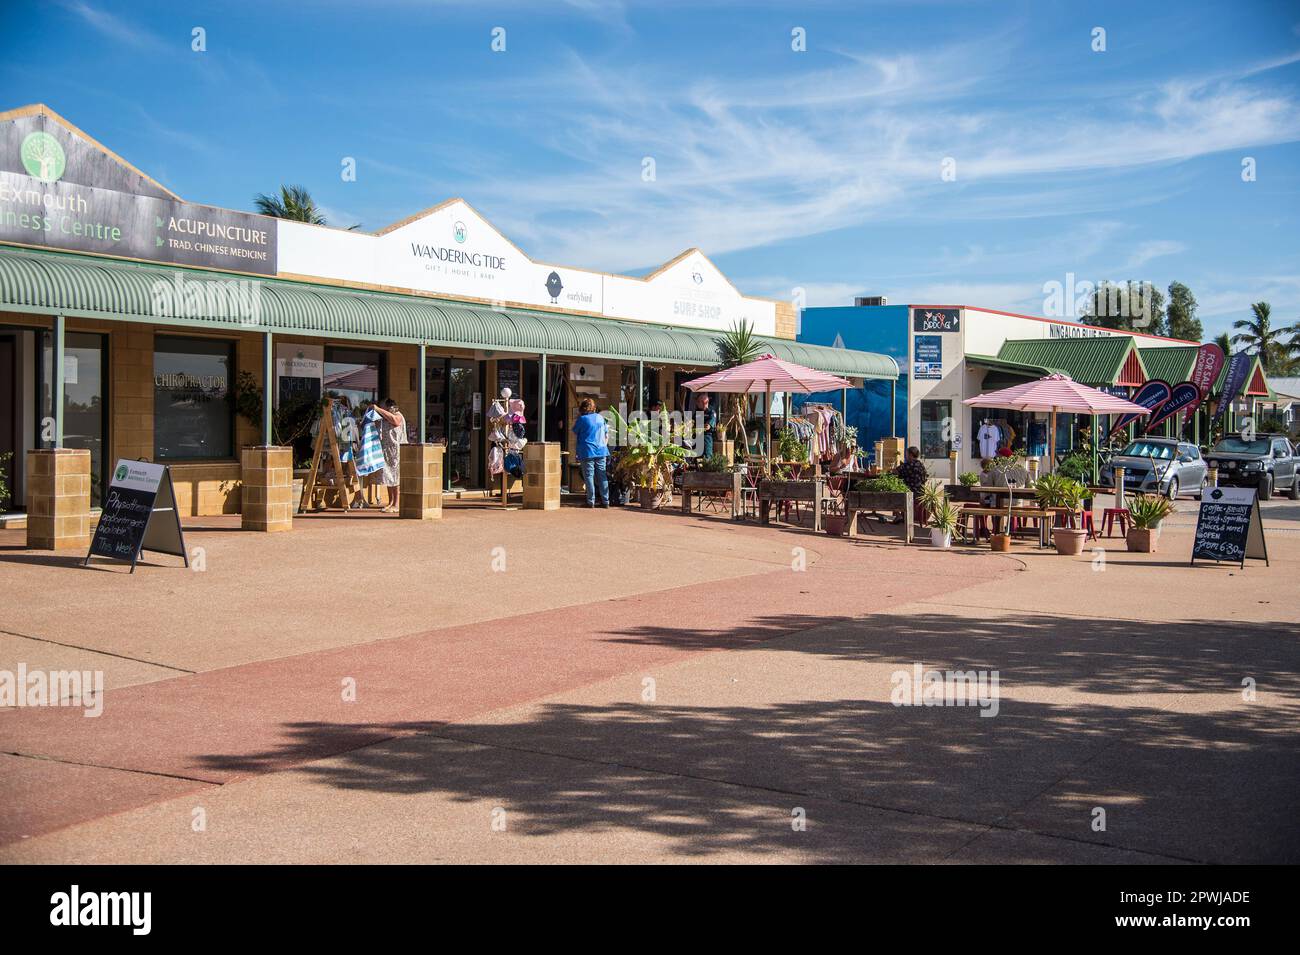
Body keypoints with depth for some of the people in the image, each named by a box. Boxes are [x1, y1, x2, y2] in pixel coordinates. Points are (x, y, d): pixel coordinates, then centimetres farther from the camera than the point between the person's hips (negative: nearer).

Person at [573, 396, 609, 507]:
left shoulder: (581, 419, -4)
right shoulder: (600, 418, 10)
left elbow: (575, 436, 3)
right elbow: (606, 435, 16)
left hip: (587, 452, -4)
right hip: (601, 451, 4)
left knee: (589, 476, 0)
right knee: (602, 476, 7)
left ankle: (591, 501, -1)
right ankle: (605, 501, 7)